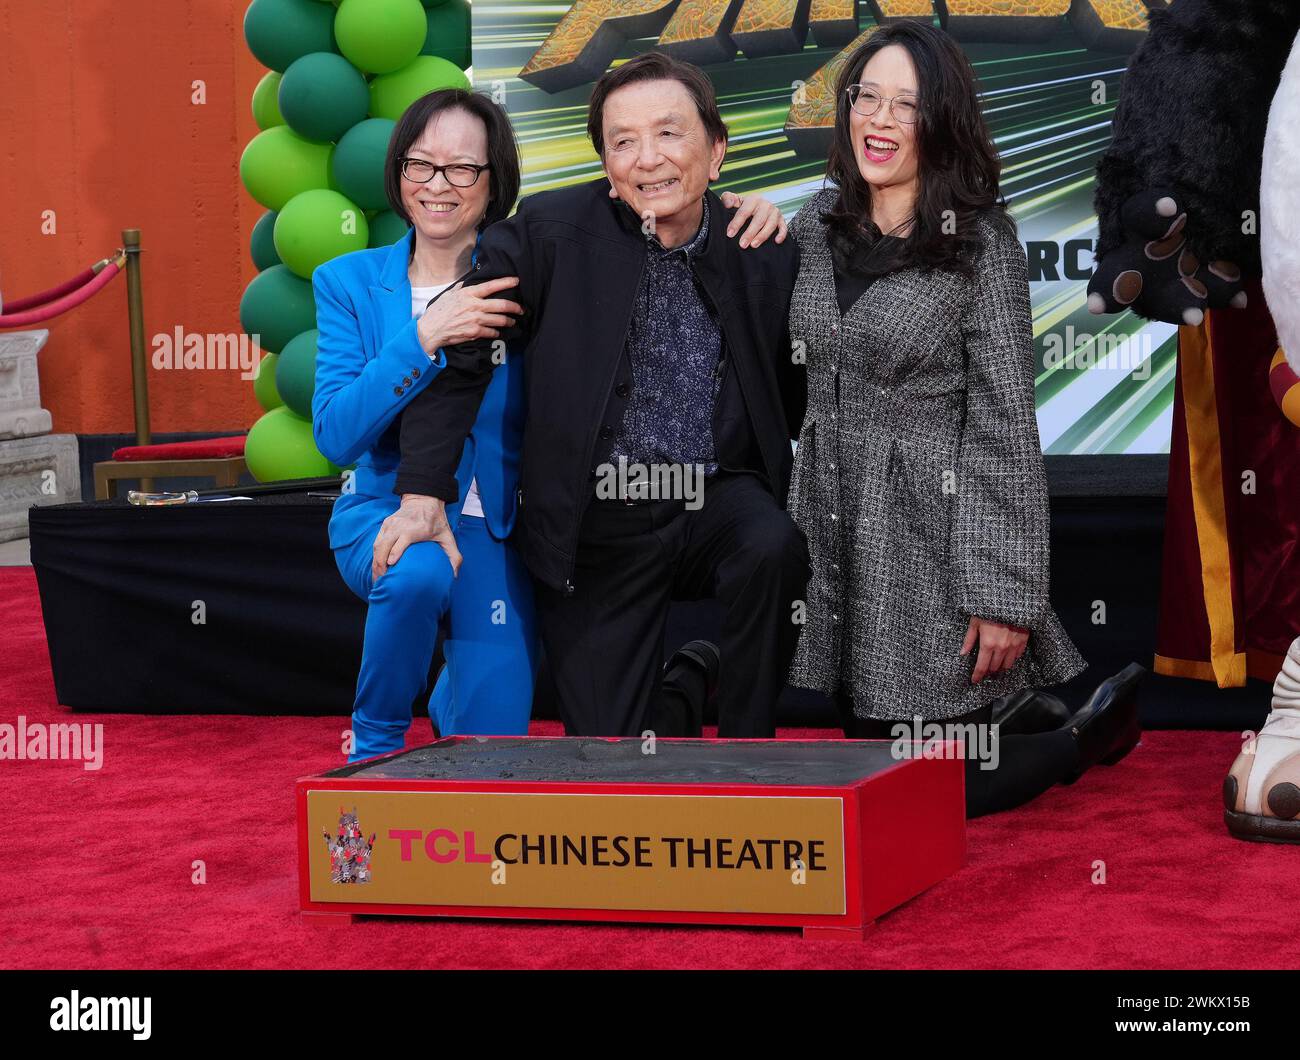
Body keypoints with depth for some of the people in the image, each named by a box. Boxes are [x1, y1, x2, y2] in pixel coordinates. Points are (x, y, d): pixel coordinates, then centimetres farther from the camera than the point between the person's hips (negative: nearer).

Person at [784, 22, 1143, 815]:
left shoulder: (981, 244, -11)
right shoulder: (818, 224, 5)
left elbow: (1005, 424, -13)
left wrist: (1004, 594, -16)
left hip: (931, 533, -6)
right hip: (835, 533, 6)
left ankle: (1089, 732, 21)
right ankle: (1042, 718, 36)